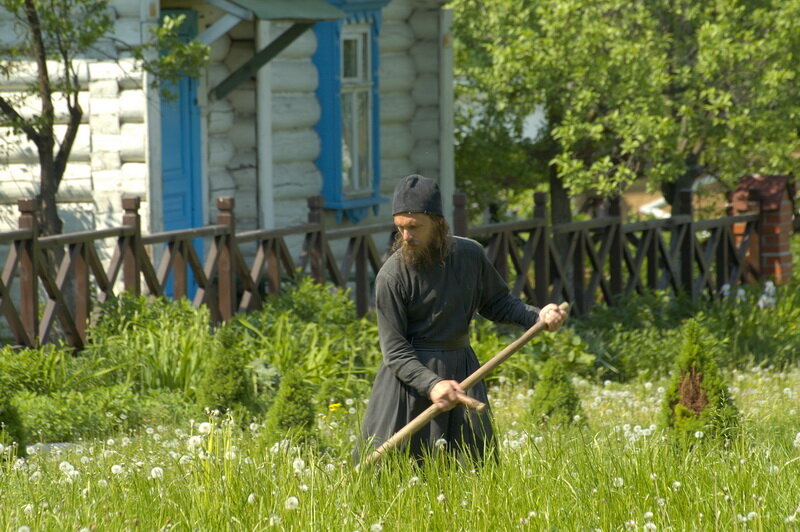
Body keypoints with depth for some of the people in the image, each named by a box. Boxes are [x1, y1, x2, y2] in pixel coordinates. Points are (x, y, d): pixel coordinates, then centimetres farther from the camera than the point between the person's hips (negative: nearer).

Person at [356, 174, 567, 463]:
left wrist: (537, 316, -5)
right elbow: (395, 351, -14)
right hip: (410, 374, -3)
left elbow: (497, 303, 13)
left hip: (462, 370, 3)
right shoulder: (391, 276, -14)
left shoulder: (470, 254, -2)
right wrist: (431, 384, -28)